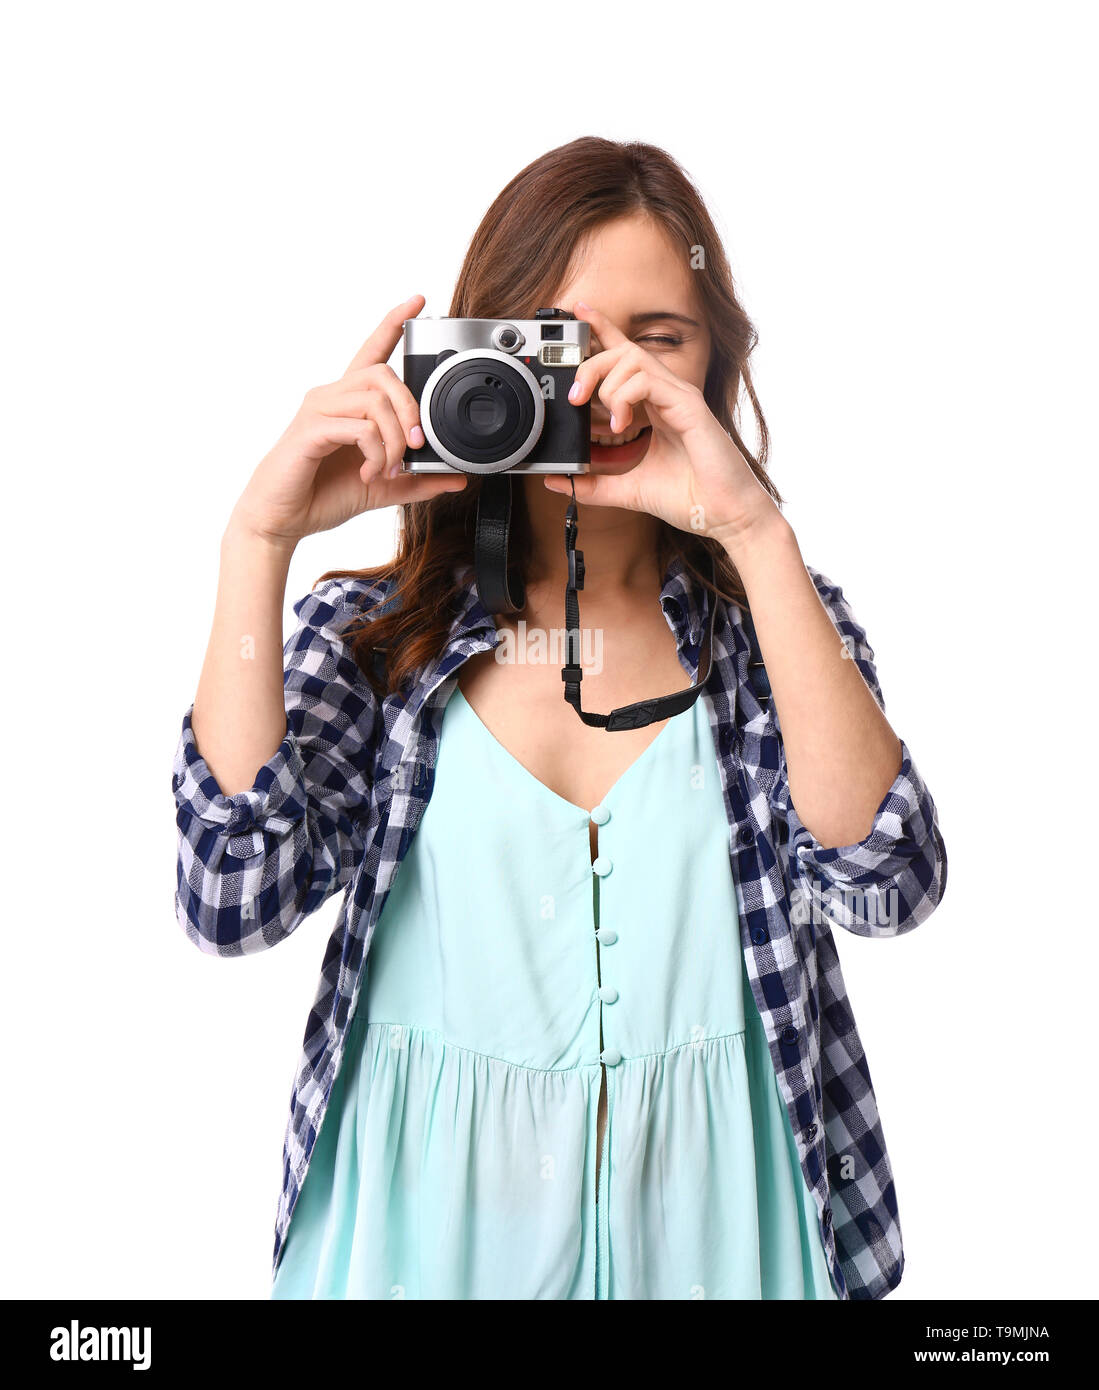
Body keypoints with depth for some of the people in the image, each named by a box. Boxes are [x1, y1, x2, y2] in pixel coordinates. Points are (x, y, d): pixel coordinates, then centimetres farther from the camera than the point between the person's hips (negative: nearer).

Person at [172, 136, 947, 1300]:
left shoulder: (774, 622, -3)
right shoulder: (369, 635, -5)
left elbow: (884, 883, -20)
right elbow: (236, 901, -17)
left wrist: (756, 532, -27)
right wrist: (258, 541, -22)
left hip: (704, 1217, 1)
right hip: (426, 1215, 0)